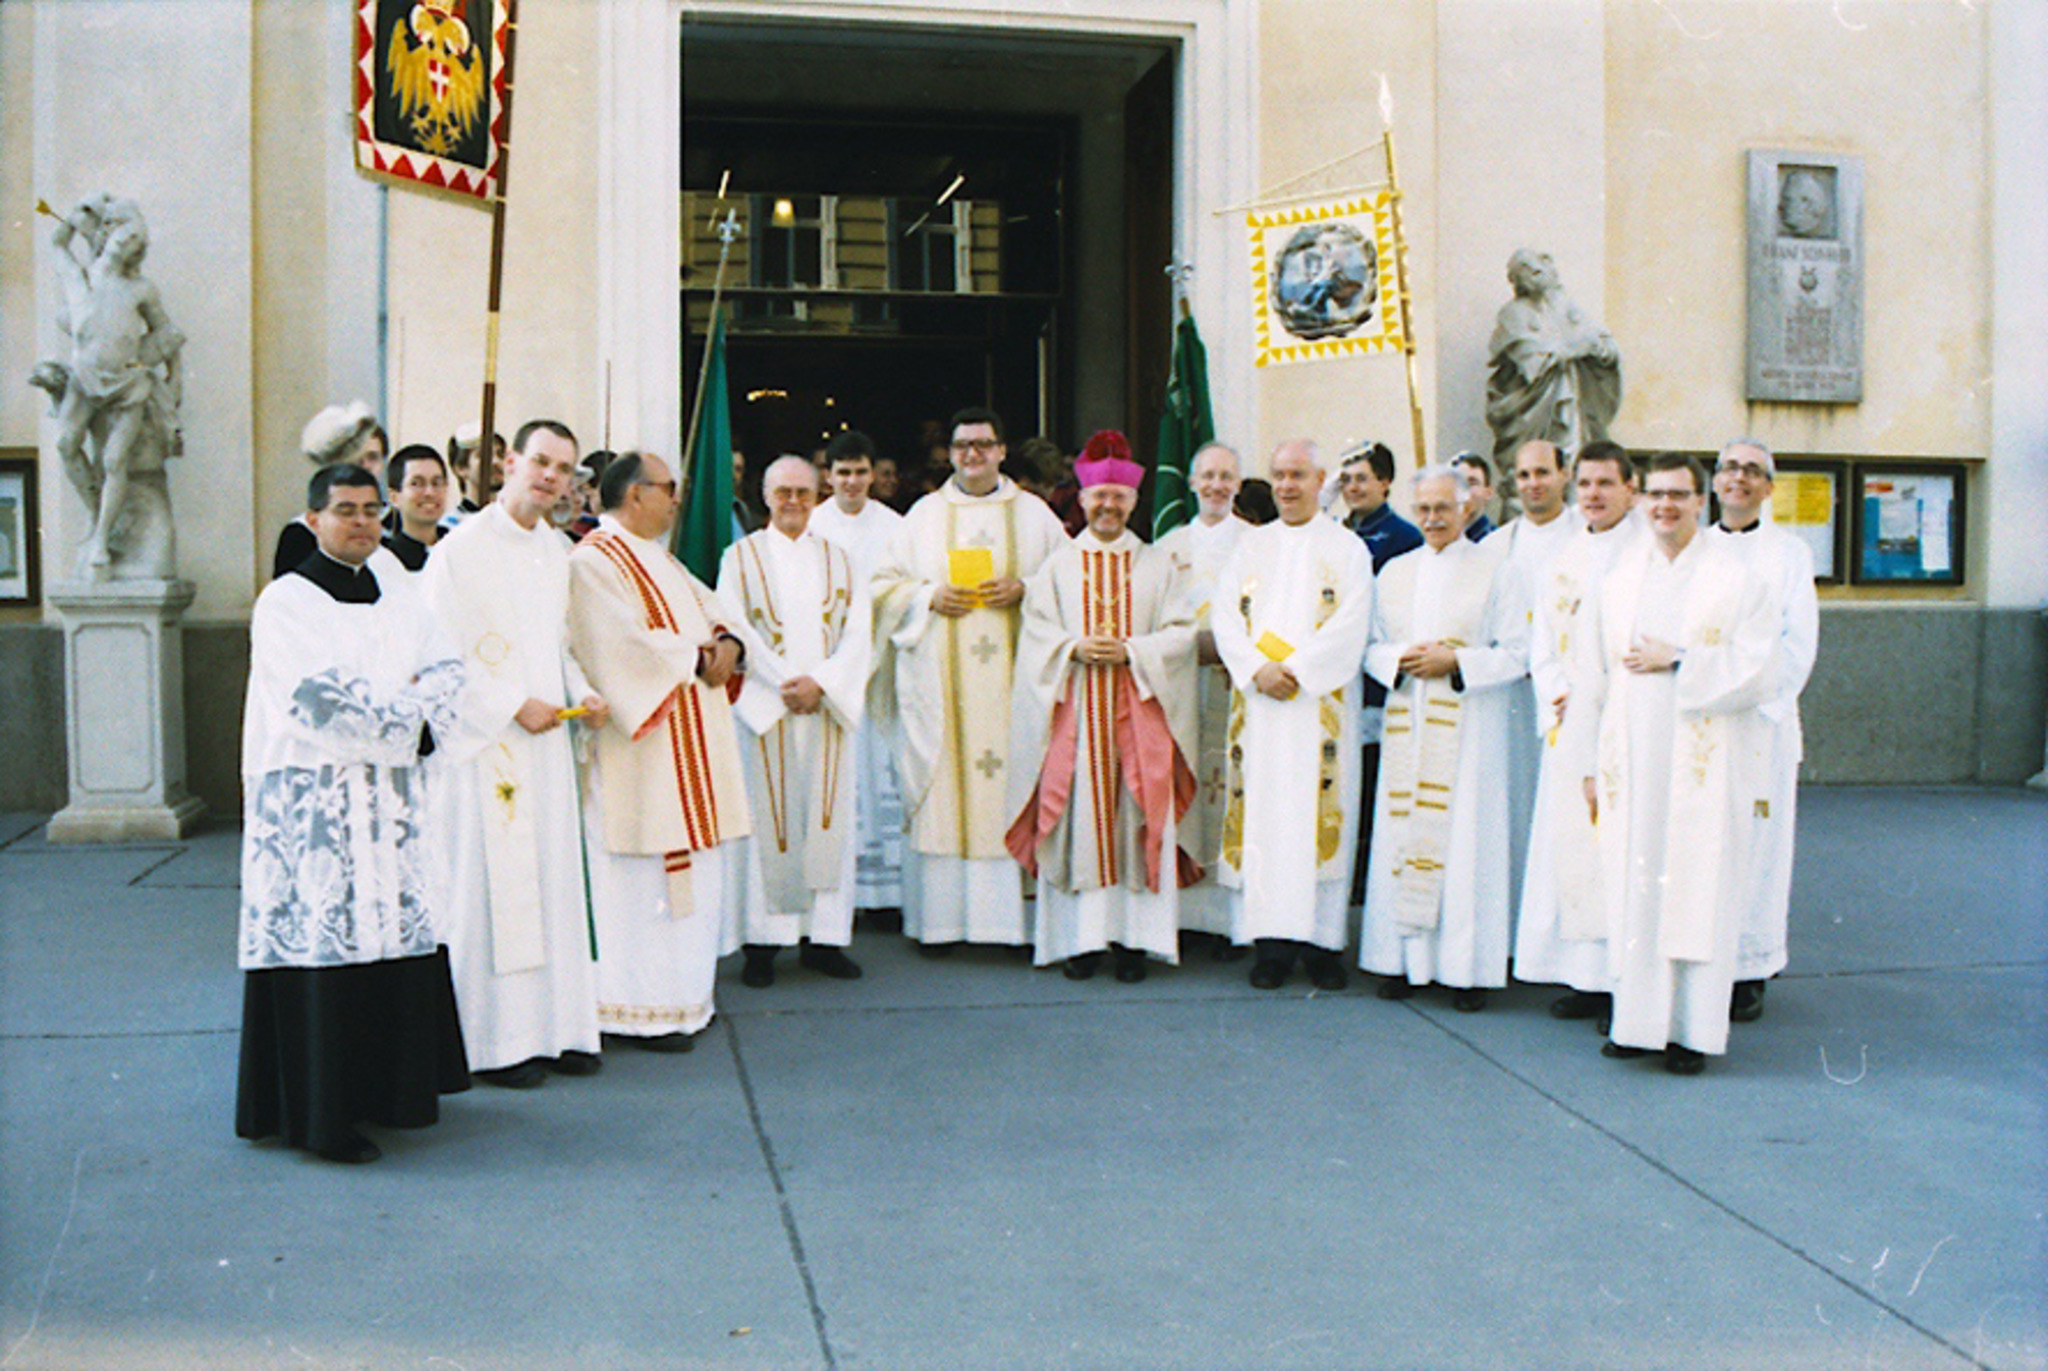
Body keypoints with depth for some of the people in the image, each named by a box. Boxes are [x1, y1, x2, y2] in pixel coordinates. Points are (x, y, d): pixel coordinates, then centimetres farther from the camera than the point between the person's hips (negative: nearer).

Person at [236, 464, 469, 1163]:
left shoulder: (400, 597, 15)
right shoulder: (286, 601, -3)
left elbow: (449, 670, 6)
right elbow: (321, 695, -16)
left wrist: (399, 704, -12)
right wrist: (407, 706, -10)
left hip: (389, 794, 6)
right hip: (311, 798, -6)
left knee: (399, 930, 5)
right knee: (322, 941, -6)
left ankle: (390, 1089, 17)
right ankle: (320, 1113, 0)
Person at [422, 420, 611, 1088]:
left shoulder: (558, 551, 13)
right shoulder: (461, 549, -8)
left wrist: (582, 693, 4)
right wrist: (515, 705, -15)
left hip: (546, 739, 7)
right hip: (486, 742, -7)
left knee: (553, 878, 9)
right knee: (492, 887, -3)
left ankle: (556, 1026, 17)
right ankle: (495, 1041, 6)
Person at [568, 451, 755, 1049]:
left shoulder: (658, 558, 20)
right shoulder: (595, 561, -12)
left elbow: (714, 610, 18)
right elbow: (625, 644, -23)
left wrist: (728, 644, -3)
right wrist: (696, 656, -13)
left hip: (692, 742, 10)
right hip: (642, 752, -10)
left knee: (692, 863, 12)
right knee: (647, 876, -6)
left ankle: (682, 993, 21)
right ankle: (642, 1010, 2)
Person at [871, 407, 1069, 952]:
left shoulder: (1034, 514, 11)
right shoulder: (924, 514, 12)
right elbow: (886, 585, 10)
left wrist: (1024, 590, -10)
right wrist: (931, 596, -9)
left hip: (1013, 676, 0)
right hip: (940, 678, 0)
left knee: (1015, 786, -4)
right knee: (942, 789, -2)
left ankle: (1014, 916, 2)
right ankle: (941, 919, 3)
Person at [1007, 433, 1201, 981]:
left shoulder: (1158, 565, 10)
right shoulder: (1058, 566, 11)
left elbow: (1180, 632, 3)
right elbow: (1035, 633, 5)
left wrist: (1131, 651, -12)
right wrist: (1076, 648, -13)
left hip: (1138, 710, 0)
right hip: (1076, 712, 0)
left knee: (1138, 820, -3)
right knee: (1079, 817, -2)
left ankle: (1134, 937, 2)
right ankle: (1081, 936, 4)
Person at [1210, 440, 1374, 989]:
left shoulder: (1347, 549, 7)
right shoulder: (1250, 545, 16)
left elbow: (1350, 625, -6)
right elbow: (1225, 615, 5)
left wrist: (1296, 669, -15)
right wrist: (1258, 669, -11)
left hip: (1319, 703, -2)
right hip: (1258, 704, 3)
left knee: (1318, 814, -5)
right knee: (1261, 814, -2)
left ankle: (1324, 942, -1)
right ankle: (1271, 942, 1)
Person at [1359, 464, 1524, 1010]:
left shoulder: (1494, 569, 1)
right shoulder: (1394, 573, 14)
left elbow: (1516, 653, -2)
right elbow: (1372, 648, 15)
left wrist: (1455, 661, -14)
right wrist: (1400, 660, -6)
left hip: (1468, 726, -4)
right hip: (1406, 724, 4)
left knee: (1465, 839, -5)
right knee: (1402, 836, 2)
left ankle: (1467, 967, 2)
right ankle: (1403, 958, 10)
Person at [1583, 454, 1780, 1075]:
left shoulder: (1738, 578, -1)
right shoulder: (1619, 577, 12)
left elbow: (1760, 674, -7)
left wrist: (1677, 661, -13)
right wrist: (1591, 764, 10)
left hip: (1705, 763, -4)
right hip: (1632, 760, 4)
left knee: (1698, 889, -1)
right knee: (1633, 890, 4)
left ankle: (1692, 1029, 7)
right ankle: (1639, 1020, 14)